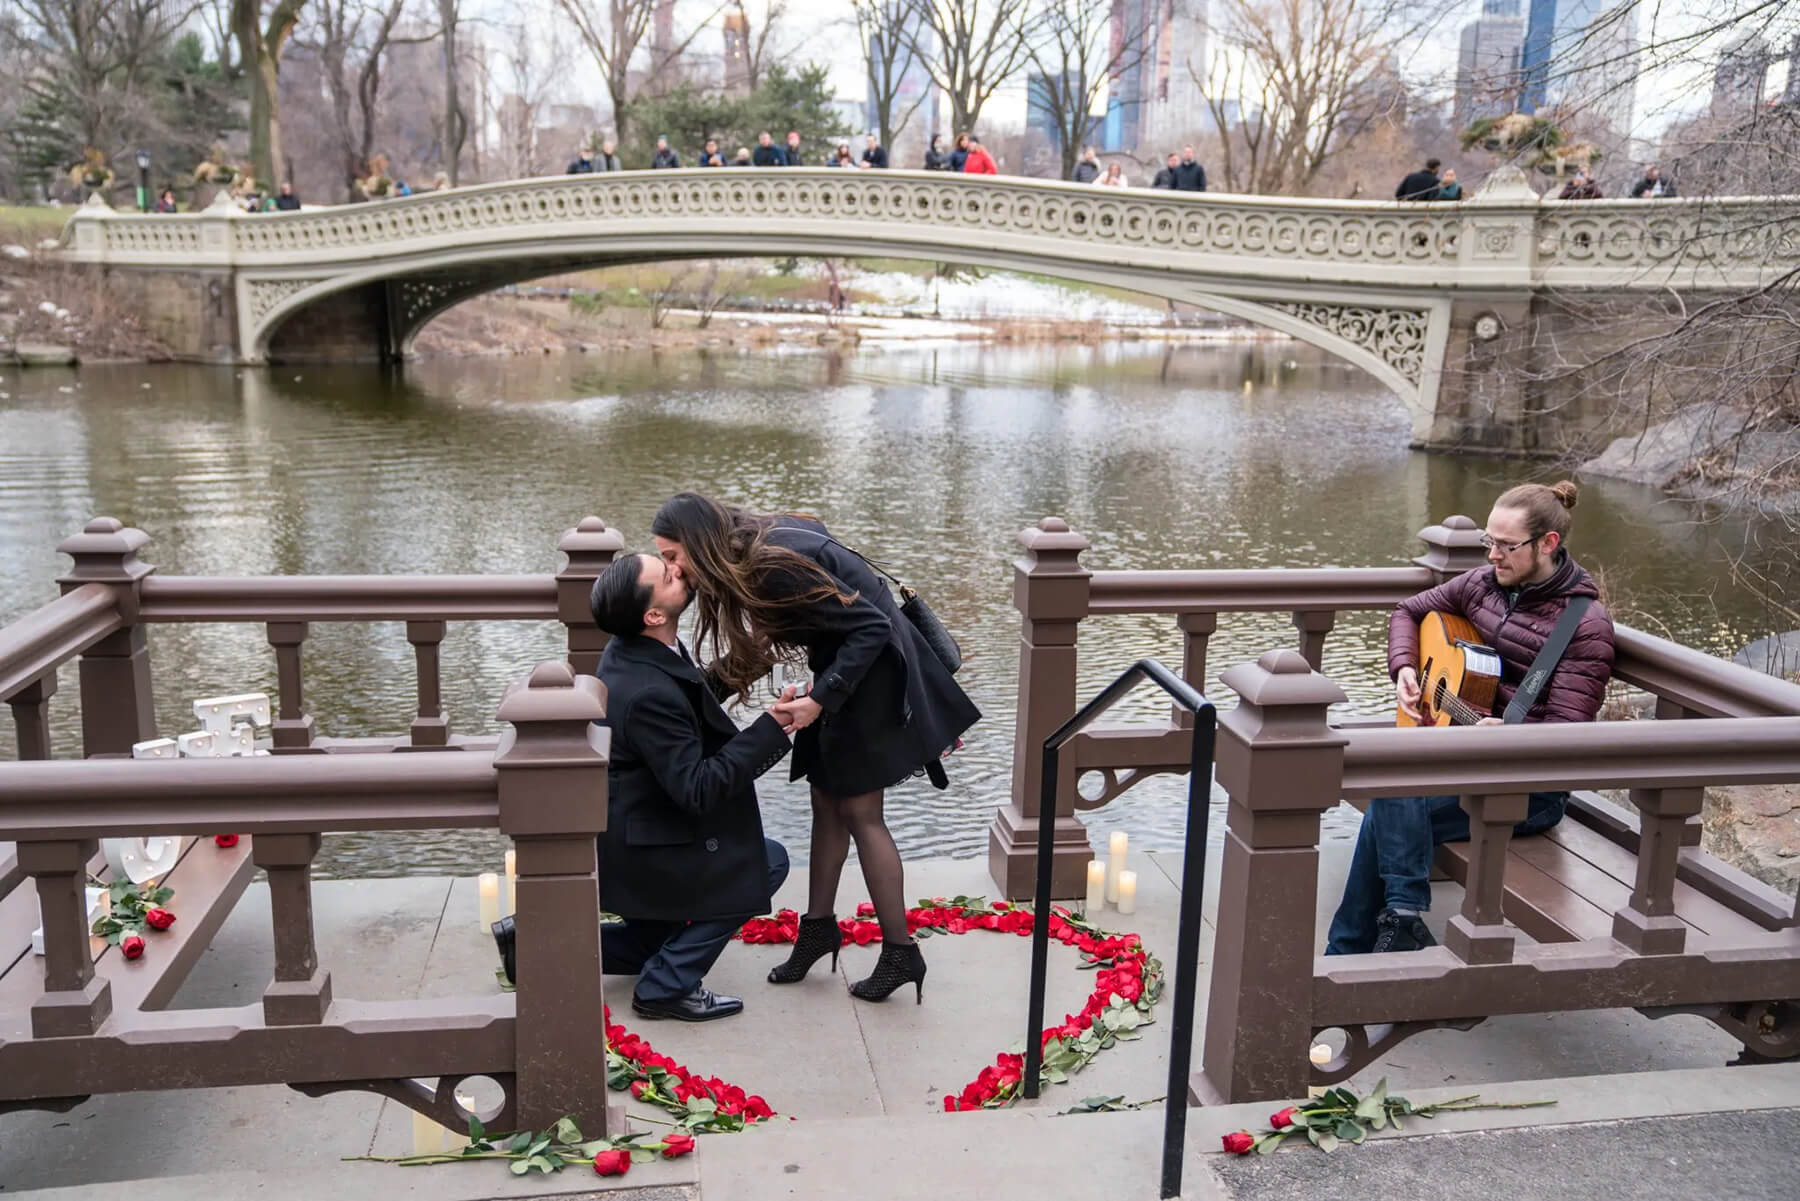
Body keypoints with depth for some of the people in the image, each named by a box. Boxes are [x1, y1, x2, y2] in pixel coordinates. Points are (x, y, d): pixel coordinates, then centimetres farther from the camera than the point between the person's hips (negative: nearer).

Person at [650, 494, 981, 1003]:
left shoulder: (775, 568, -28)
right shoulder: (755, 546, 0)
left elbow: (871, 627, -25)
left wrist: (820, 699, -27)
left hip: (874, 671, -9)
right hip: (844, 667, 9)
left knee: (858, 810, -3)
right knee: (826, 800, 13)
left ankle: (900, 953, 6)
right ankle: (819, 925, 24)